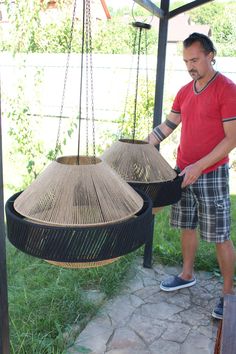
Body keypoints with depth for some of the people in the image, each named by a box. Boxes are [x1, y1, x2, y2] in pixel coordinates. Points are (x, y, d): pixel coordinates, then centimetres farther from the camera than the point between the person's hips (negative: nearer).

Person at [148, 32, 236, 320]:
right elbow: (168, 124, 16)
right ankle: (187, 275, 36)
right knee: (187, 227, 17)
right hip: (183, 172, 6)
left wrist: (199, 166, -21)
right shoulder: (185, 91, 9)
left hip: (211, 174, -6)